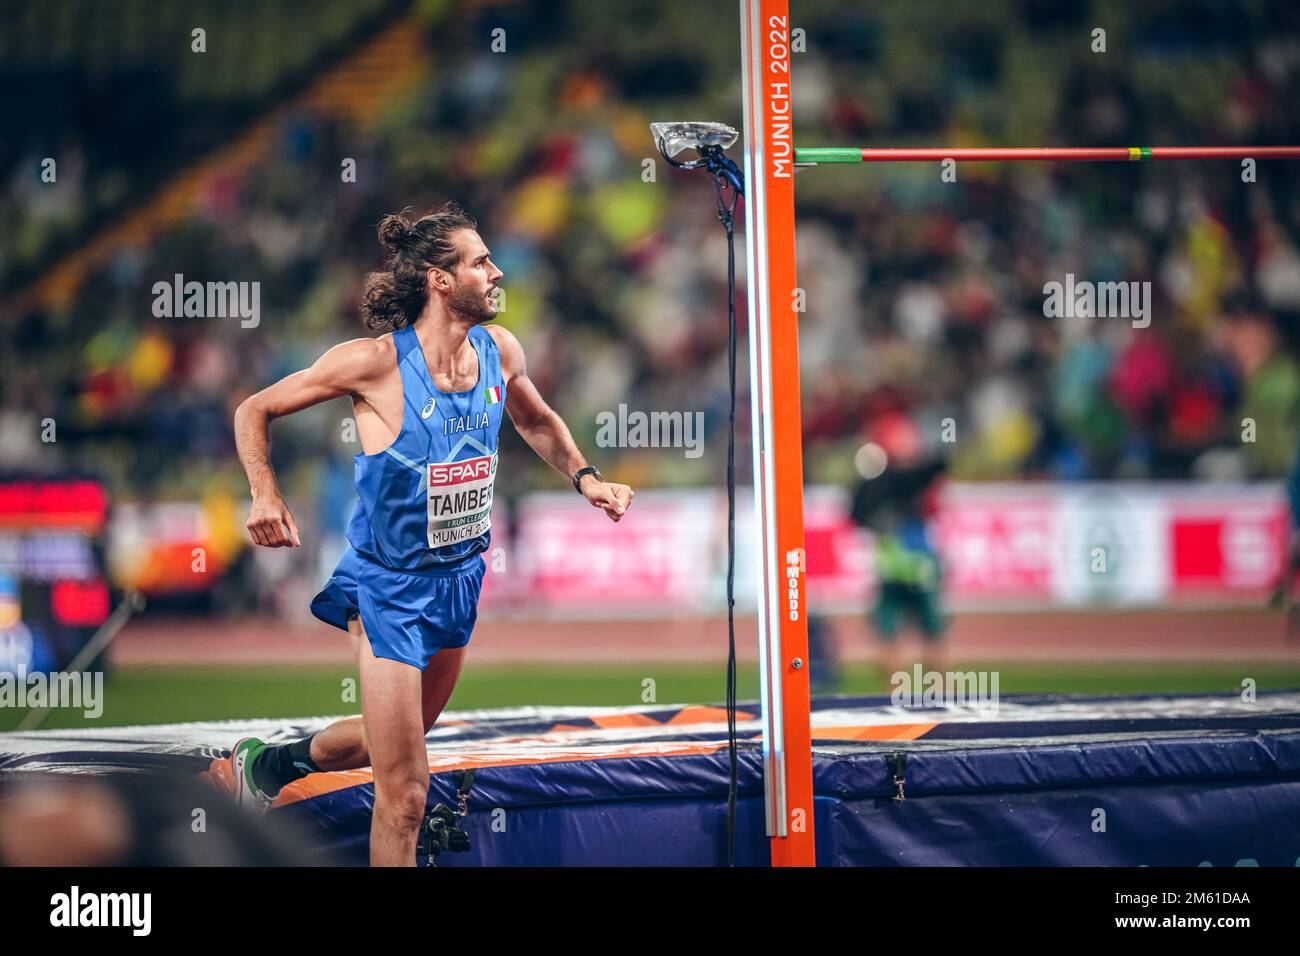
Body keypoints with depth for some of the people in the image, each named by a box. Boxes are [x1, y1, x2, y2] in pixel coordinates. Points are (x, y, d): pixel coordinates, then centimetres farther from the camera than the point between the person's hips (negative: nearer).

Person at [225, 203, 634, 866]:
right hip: (391, 586, -7)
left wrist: (584, 478, 5)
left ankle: (267, 762, 51)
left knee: (398, 739, 26)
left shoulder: (499, 350, -3)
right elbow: (255, 411, -9)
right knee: (405, 793, -7)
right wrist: (265, 496, -23)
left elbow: (536, 421, 20)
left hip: (462, 579, 7)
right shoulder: (376, 362, -20)